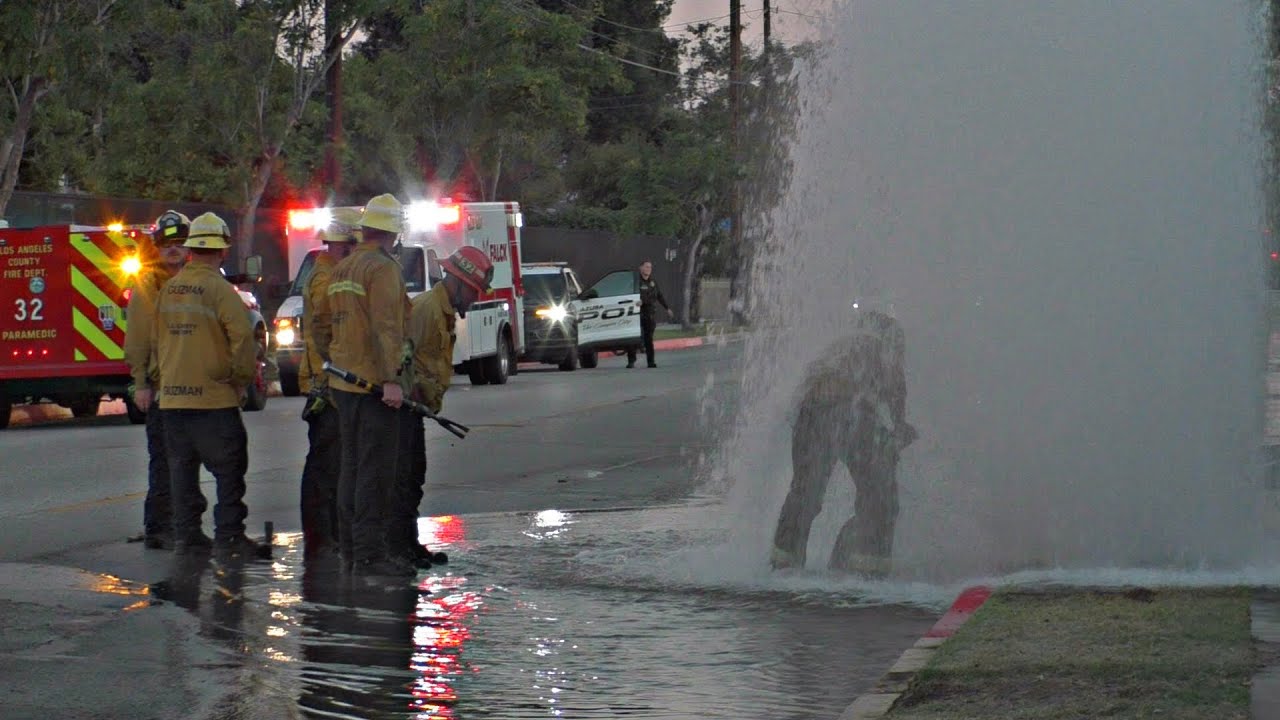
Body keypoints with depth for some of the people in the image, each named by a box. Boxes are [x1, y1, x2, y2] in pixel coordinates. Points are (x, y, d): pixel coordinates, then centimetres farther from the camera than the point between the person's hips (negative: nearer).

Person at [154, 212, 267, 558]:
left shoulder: (169, 289, 8)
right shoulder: (219, 289, -12)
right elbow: (242, 339, -16)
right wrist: (242, 380, -2)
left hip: (173, 396, 6)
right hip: (213, 399, -6)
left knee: (182, 465, 12)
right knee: (228, 468, -1)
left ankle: (186, 533, 14)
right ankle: (229, 534, -4)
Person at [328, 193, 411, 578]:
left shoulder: (341, 269, 15)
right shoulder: (383, 268, -12)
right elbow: (385, 326, -20)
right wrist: (391, 379, -24)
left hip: (344, 381, 9)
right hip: (374, 383, -9)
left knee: (352, 465, 14)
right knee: (376, 469, -8)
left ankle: (350, 547, 19)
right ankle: (369, 553, -10)